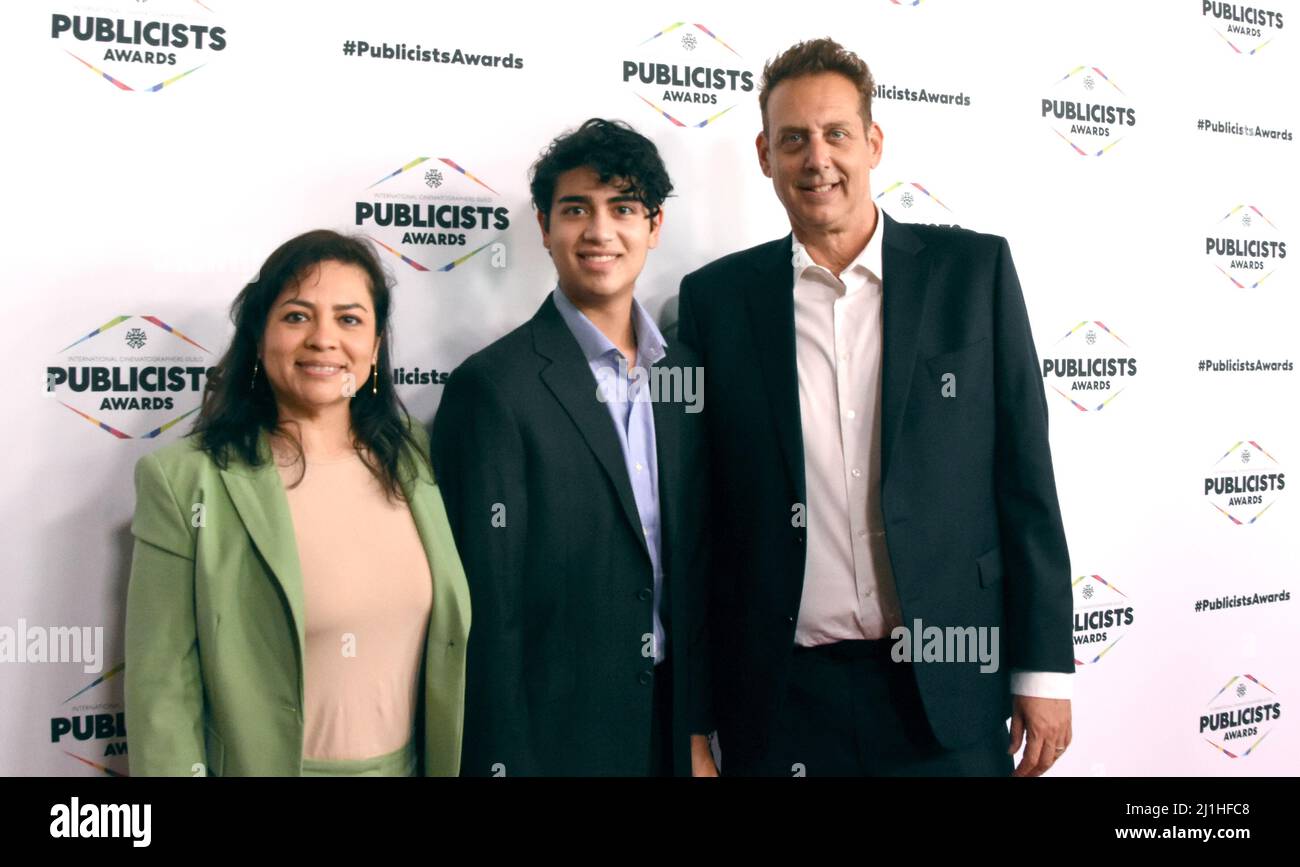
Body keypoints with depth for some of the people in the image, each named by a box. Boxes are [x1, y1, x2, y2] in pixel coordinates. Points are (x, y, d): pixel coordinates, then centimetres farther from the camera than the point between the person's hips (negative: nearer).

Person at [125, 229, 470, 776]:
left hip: (412, 763, 4)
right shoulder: (184, 482, -15)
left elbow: (446, 638, 4)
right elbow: (164, 692, -13)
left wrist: (445, 764, 6)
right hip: (262, 764, -3)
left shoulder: (415, 460, -2)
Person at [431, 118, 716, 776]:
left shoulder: (682, 374, 4)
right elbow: (485, 610, -14)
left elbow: (694, 572, 7)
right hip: (549, 739, -5)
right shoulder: (492, 387, -15)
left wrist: (698, 733, 7)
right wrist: (502, 764, -13)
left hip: (667, 725, 5)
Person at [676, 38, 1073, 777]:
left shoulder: (974, 268, 0)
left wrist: (1043, 668, -1)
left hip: (948, 682, 0)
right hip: (782, 695, 1)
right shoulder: (716, 298, 1)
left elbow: (1025, 475, 1)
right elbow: (700, 514, 3)